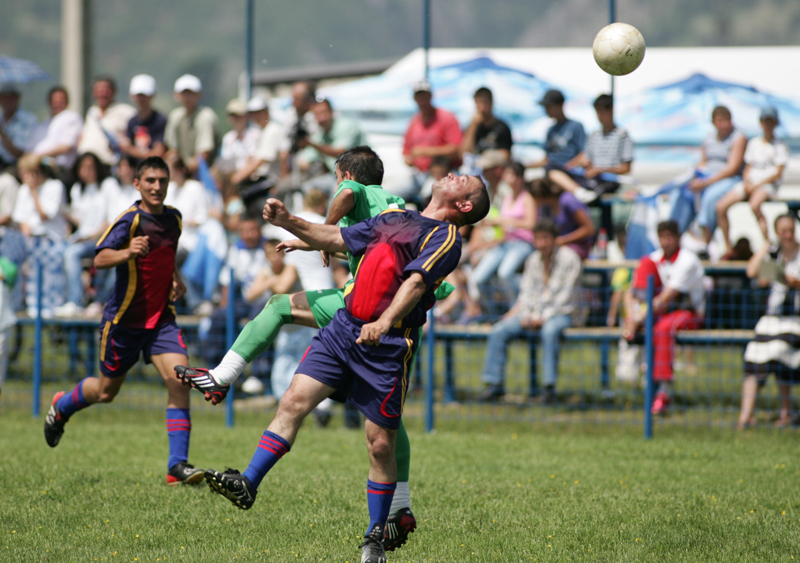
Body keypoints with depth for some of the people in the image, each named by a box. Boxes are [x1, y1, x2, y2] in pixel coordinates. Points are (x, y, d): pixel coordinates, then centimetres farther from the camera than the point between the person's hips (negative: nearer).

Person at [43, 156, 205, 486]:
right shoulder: (130, 220, -16)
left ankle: (177, 465, -15)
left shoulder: (173, 218, 4)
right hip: (125, 319, -4)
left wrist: (176, 278, 10)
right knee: (106, 391, 11)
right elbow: (99, 260, -29)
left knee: (178, 379, -17)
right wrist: (127, 253, -48)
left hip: (161, 319, 4)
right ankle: (61, 407, 45)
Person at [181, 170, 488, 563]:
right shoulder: (394, 217, 17)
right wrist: (291, 224, 18)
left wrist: (384, 322, -37)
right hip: (343, 326, 6)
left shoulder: (446, 238, -6)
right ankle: (247, 485, -8)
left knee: (381, 444, -1)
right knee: (294, 401, -8)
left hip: (386, 346, -6)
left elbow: (416, 282, -23)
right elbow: (338, 239, 28)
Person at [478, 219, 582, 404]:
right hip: (534, 312, 6)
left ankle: (550, 386, -37)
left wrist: (544, 317, -17)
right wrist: (526, 315, -7)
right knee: (499, 331, -15)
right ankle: (495, 384, -12)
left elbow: (566, 295, -11)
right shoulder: (532, 260, 12)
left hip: (559, 312, -6)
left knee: (550, 331, -40)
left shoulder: (568, 258, -6)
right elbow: (526, 291, 11)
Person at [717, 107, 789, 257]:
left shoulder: (780, 146, 1)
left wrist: (757, 186, -13)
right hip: (750, 183, 6)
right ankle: (728, 248, -4)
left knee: (754, 205, -39)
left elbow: (778, 173, -6)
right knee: (721, 207, -14)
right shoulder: (753, 143, 18)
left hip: (768, 184, -6)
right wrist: (747, 181, -3)